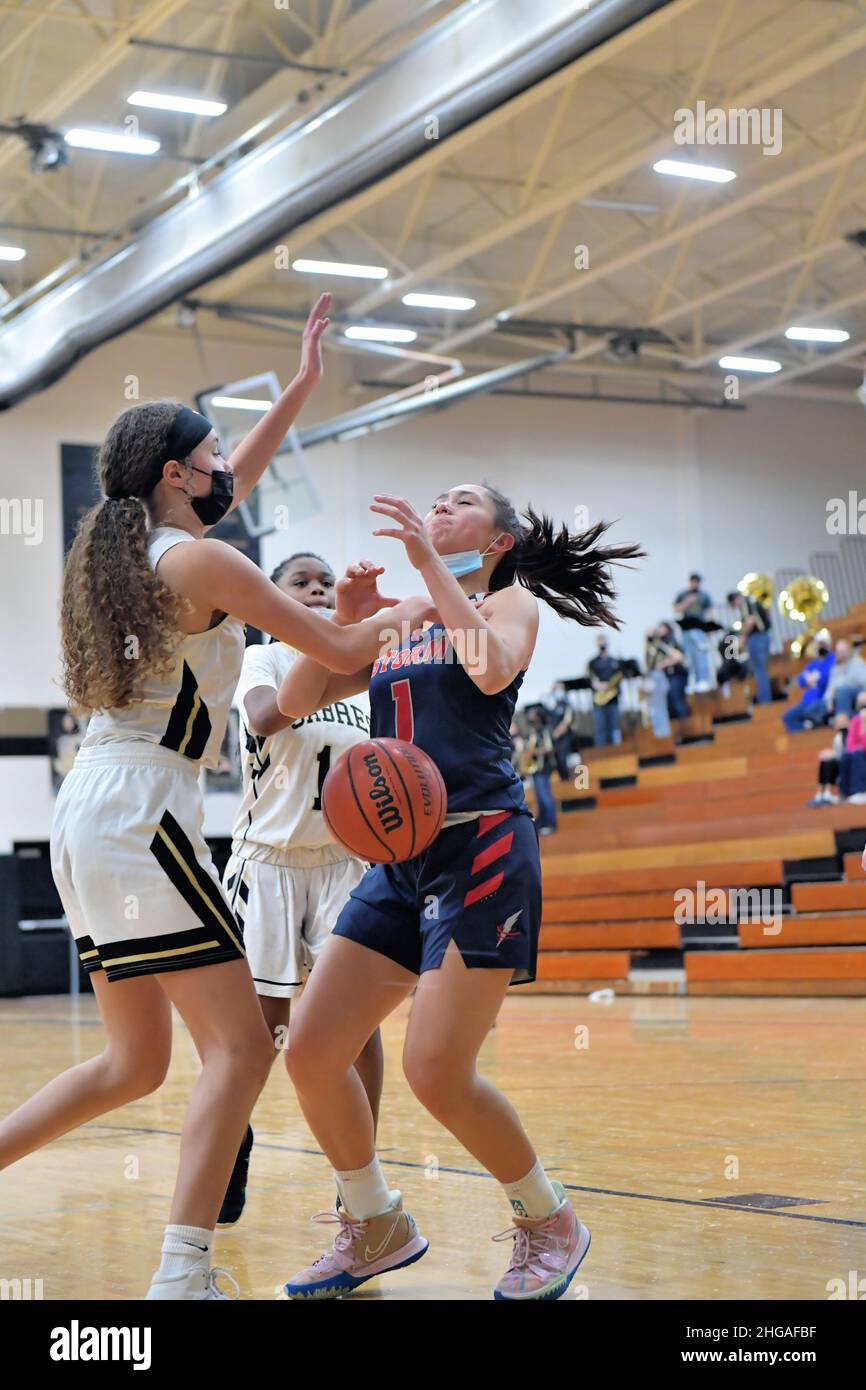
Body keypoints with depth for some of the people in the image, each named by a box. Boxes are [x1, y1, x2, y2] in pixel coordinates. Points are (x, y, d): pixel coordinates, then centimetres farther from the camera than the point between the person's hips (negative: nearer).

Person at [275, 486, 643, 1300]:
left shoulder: (510, 600, 5)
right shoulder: (397, 627, 20)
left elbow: (492, 669, -19)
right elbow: (295, 702, 16)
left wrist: (429, 561, -16)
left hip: (480, 847, -6)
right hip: (400, 859, 6)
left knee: (436, 1070, -13)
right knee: (309, 1050, -1)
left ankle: (550, 1223, 10)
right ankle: (376, 1227, 19)